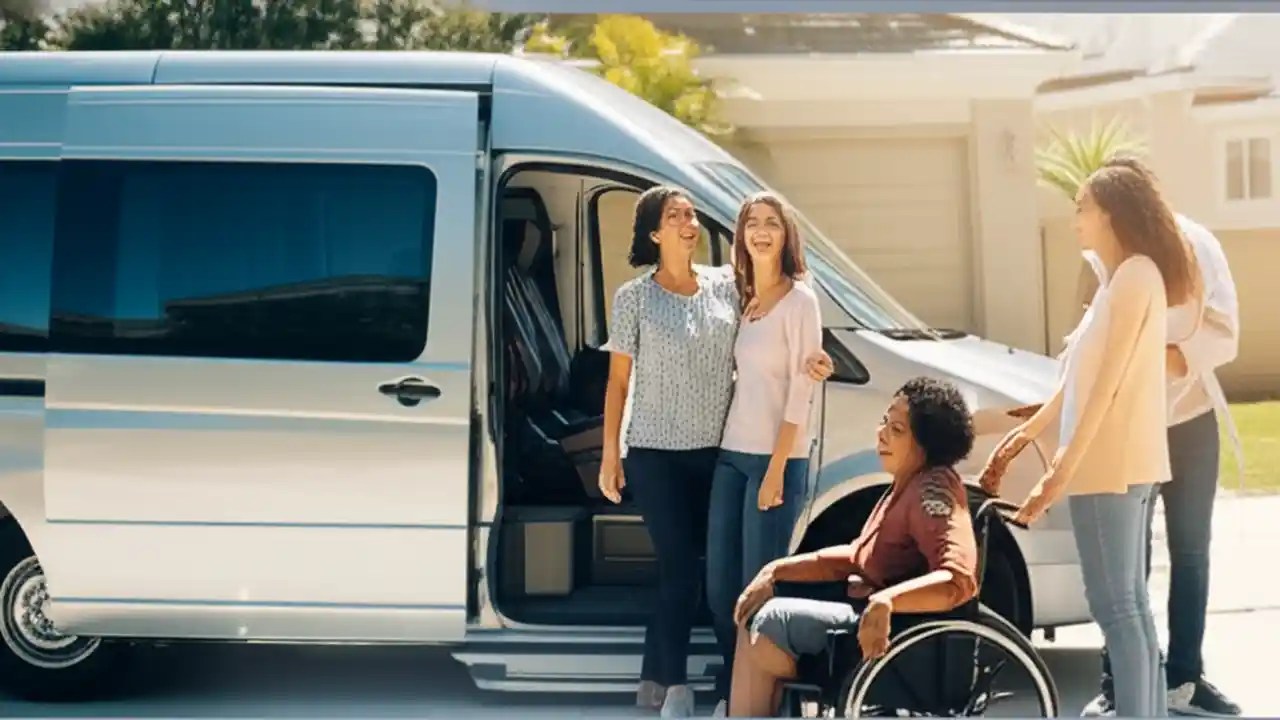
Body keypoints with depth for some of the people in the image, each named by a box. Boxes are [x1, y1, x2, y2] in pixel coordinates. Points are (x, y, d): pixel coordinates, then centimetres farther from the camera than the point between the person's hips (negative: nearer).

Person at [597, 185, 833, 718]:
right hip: (655, 453, -3)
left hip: (713, 451, 3)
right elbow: (618, 381, -1)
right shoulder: (634, 297, -5)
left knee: (686, 567, 8)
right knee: (680, 569, -4)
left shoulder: (726, 285, 3)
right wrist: (610, 453, -4)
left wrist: (808, 364, -13)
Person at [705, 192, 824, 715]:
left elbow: (801, 389, -10)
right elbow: (741, 378, 13)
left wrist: (777, 467, -15)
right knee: (719, 584, 7)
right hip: (730, 454, 6)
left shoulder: (800, 300, -6)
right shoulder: (740, 299, 13)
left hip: (777, 458, -6)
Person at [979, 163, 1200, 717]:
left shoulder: (1136, 275, -12)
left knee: (1114, 605, -8)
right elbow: (1080, 379, 22)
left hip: (1109, 464, -10)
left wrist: (1064, 467, -21)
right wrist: (1027, 433, 23)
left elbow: (1108, 382, -19)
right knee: (1130, 604, 12)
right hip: (1120, 463, 10)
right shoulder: (1121, 279, 17)